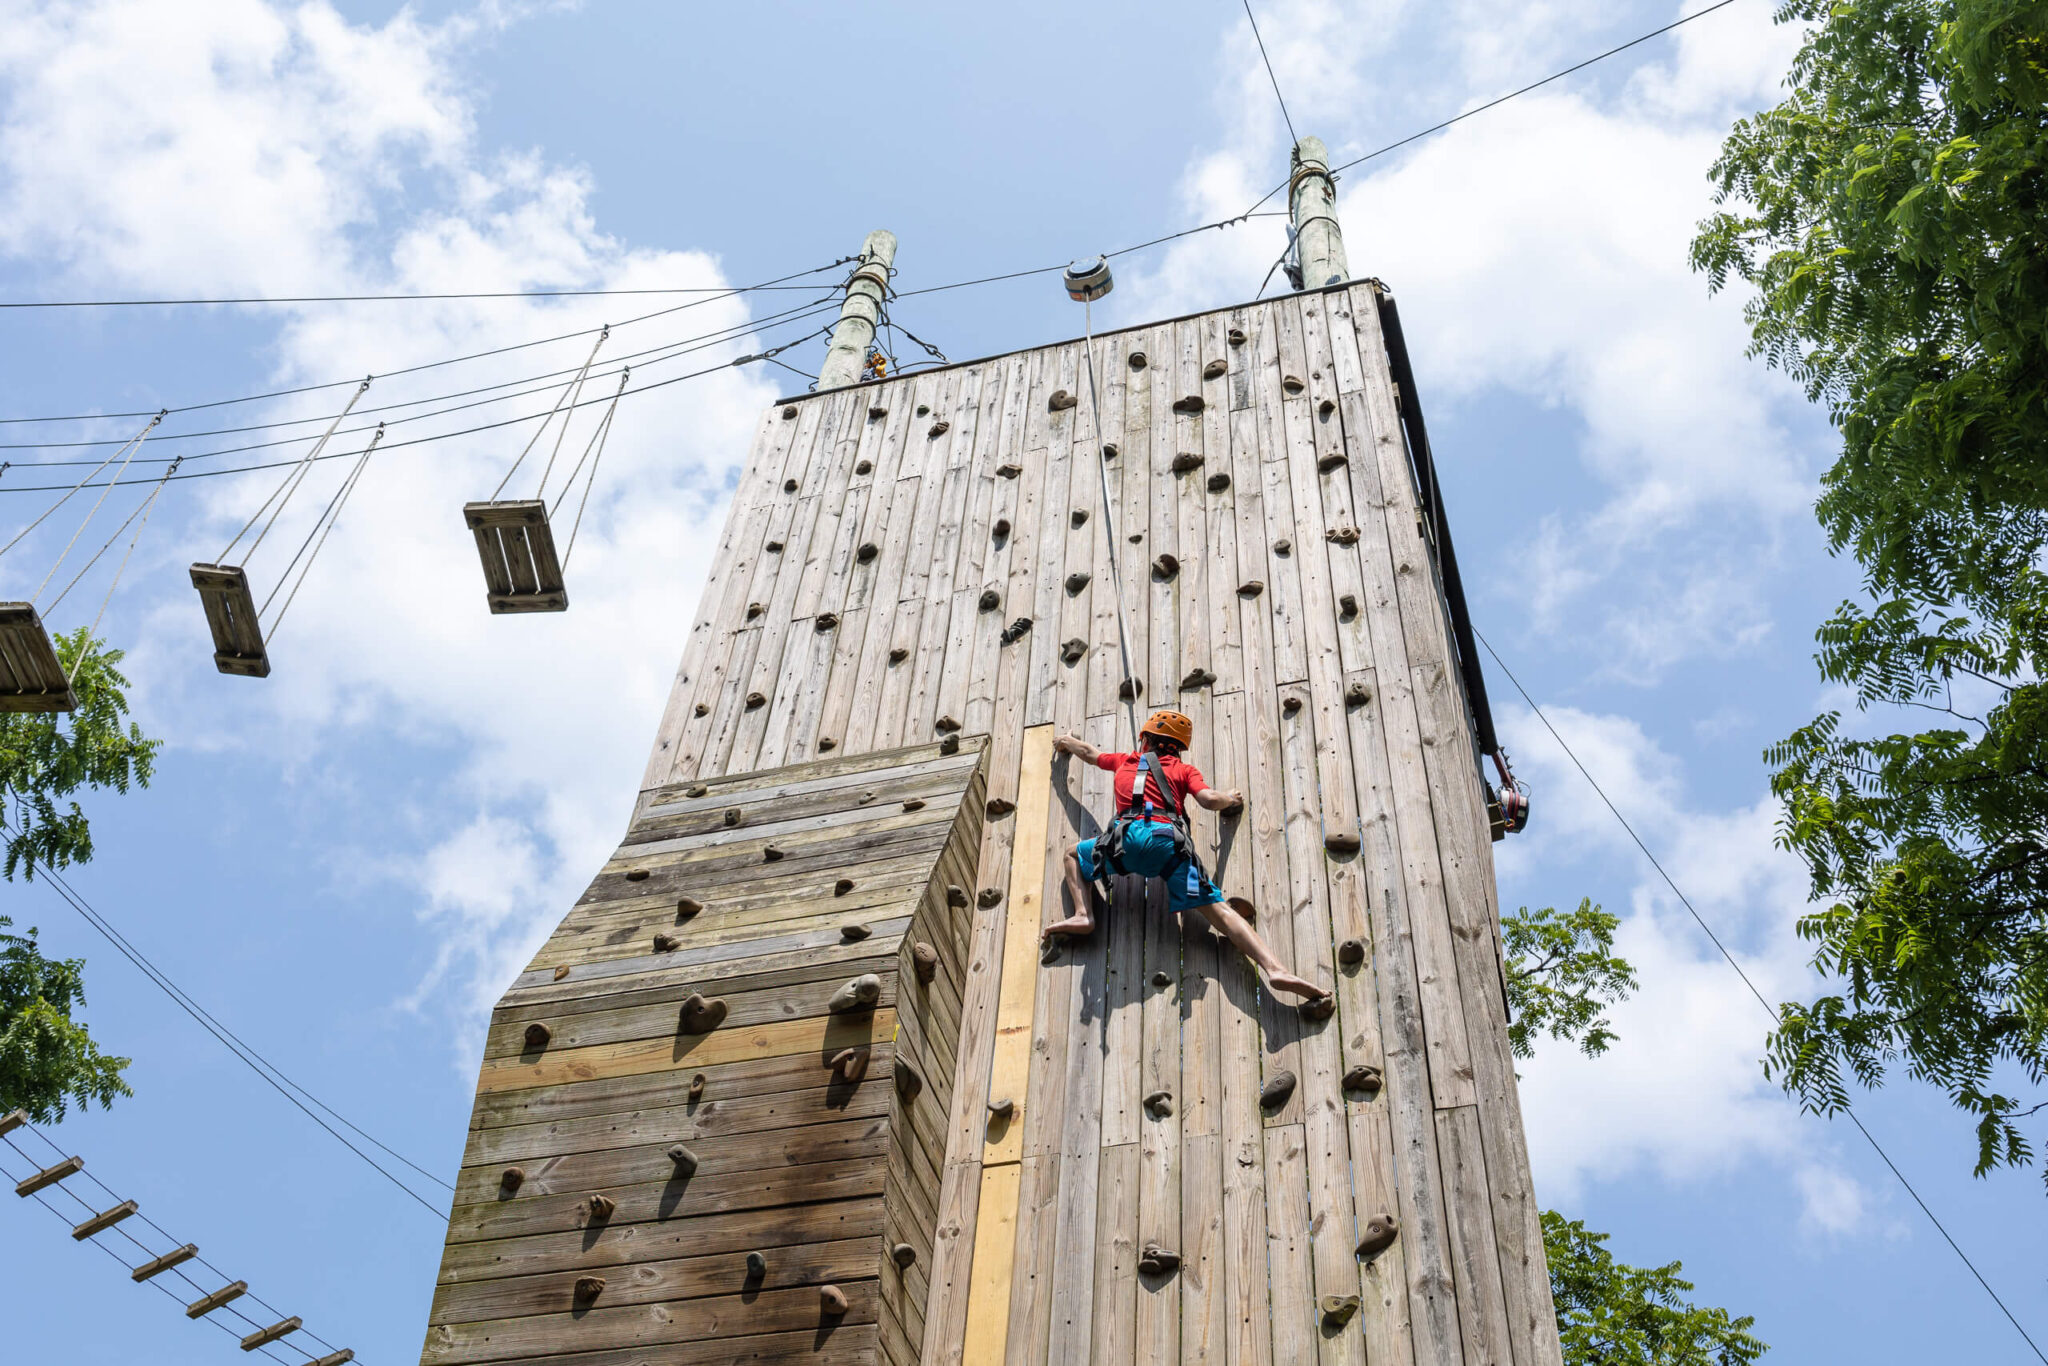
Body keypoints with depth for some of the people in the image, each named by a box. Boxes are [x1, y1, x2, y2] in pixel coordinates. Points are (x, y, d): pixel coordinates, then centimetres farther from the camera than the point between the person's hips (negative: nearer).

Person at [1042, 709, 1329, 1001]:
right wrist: (1231, 797, 32)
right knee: (1218, 910, -7)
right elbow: (1210, 800, 8)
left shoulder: (1125, 761, 33)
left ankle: (1083, 915, 3)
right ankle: (1276, 969, -25)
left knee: (1074, 855, 28)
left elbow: (1089, 752, 52)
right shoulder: (1184, 769, 26)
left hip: (1129, 837, 0)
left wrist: (1065, 741, 74)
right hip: (1171, 841, 0)